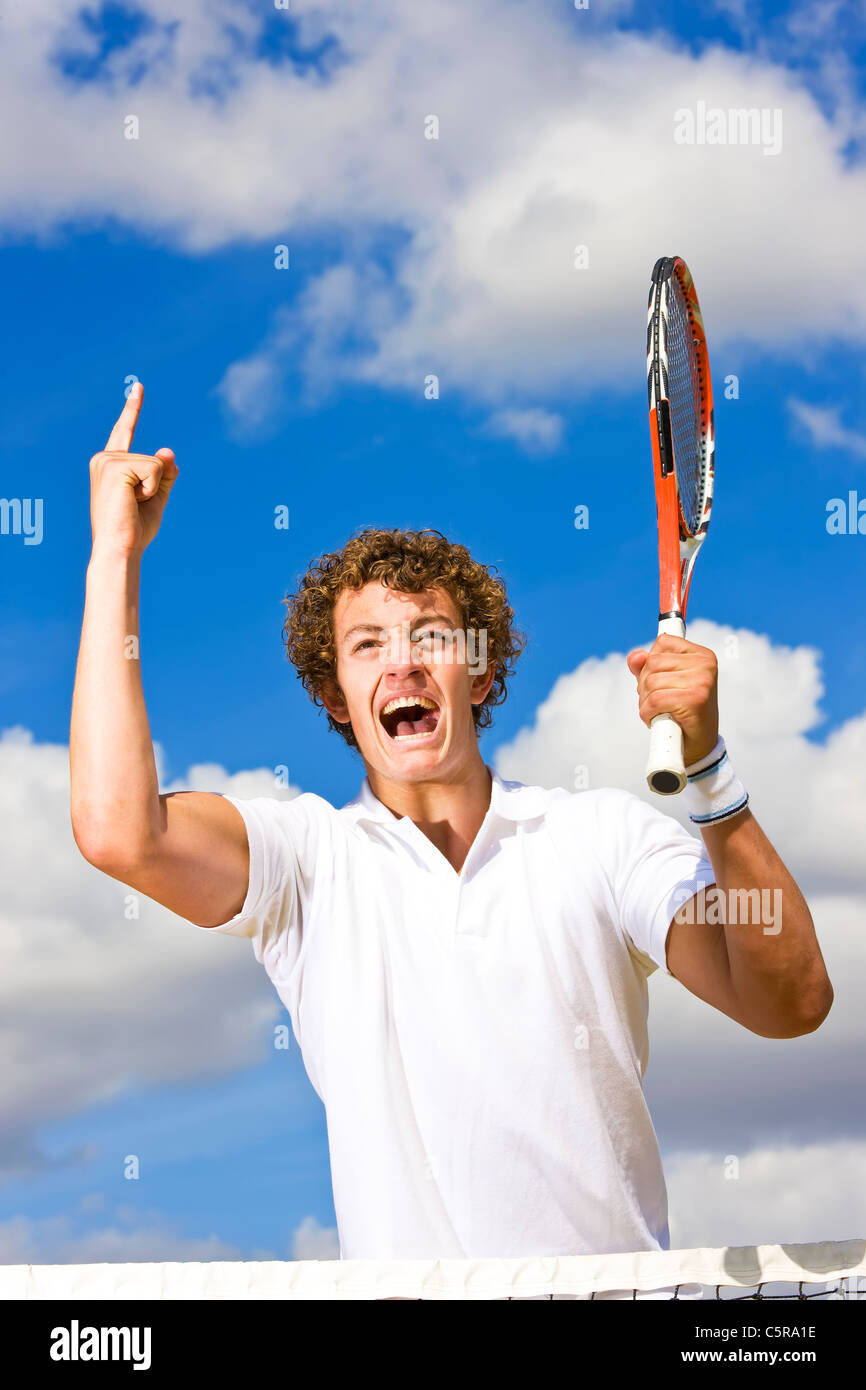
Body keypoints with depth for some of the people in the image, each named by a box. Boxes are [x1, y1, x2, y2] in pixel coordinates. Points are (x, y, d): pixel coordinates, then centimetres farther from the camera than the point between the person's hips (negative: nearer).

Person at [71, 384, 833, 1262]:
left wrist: (704, 763, -13)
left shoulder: (605, 835, 9)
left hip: (617, 1283, -1)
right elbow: (118, 831, -12)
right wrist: (116, 557, -5)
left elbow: (789, 1005, -3)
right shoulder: (307, 857, 6)